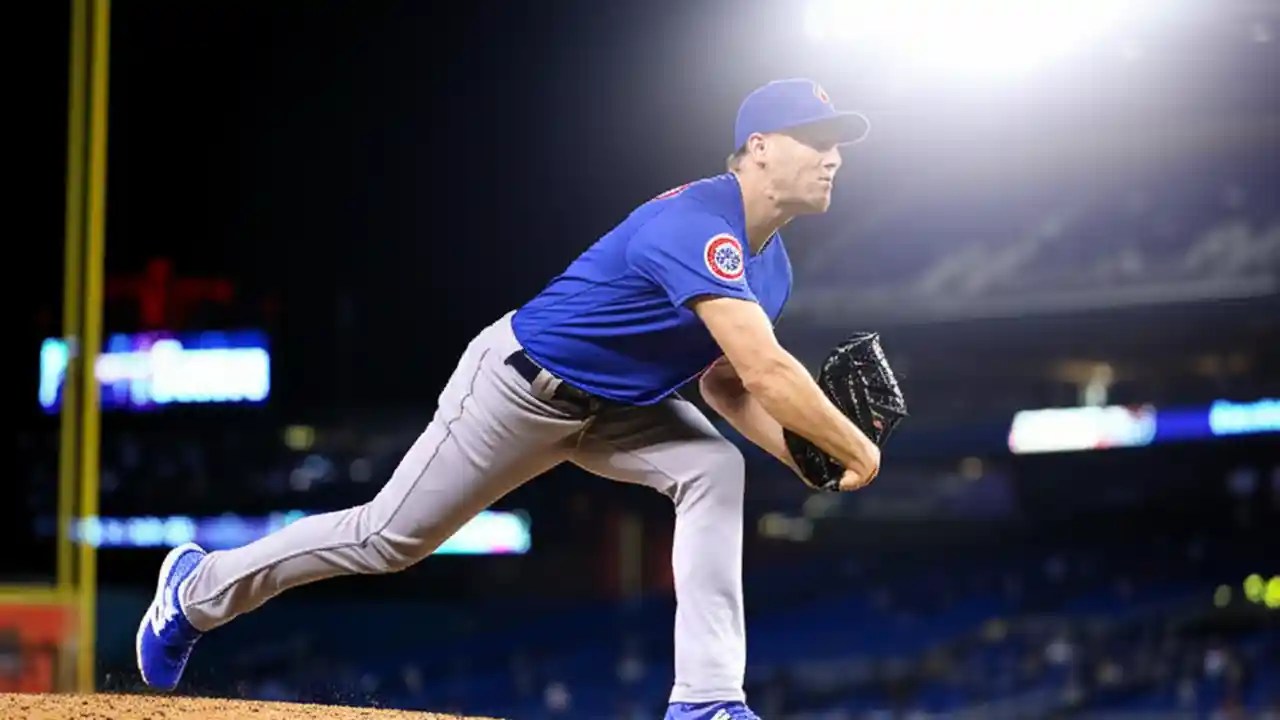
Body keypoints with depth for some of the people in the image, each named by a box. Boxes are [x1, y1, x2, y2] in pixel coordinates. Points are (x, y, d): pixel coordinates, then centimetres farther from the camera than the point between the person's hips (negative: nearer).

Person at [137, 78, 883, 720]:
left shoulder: (770, 263, -2)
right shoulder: (695, 228, -33)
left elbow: (724, 381, 5)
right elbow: (765, 369, -41)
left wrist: (806, 454, -11)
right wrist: (852, 446, -30)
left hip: (614, 405, 8)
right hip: (519, 386, -8)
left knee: (715, 471, -16)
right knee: (388, 538, 4)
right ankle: (200, 588, 26)